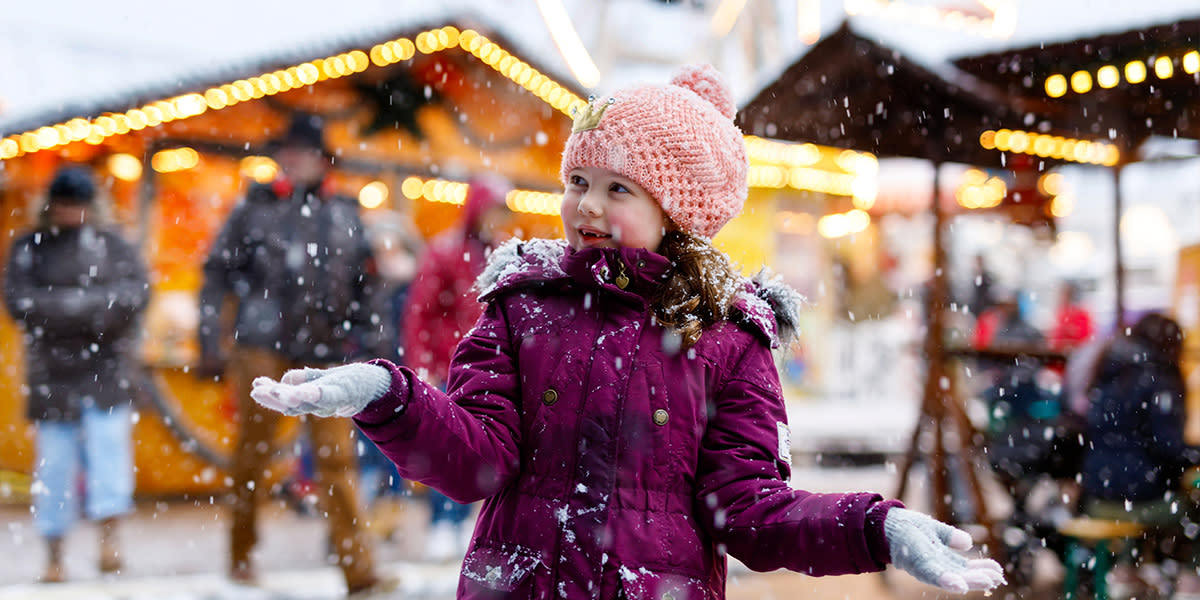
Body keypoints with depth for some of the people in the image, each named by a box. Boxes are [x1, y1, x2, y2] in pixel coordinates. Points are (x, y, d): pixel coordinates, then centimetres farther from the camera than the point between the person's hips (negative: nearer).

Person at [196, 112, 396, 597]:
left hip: (327, 354, 1)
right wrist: (210, 343, 1)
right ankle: (241, 556, 21)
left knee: (337, 458, -4)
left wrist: (378, 345, 14)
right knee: (254, 452, 6)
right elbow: (217, 276, 7)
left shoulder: (345, 215, 13)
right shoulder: (254, 210, 6)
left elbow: (367, 286, 18)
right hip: (263, 349, -1)